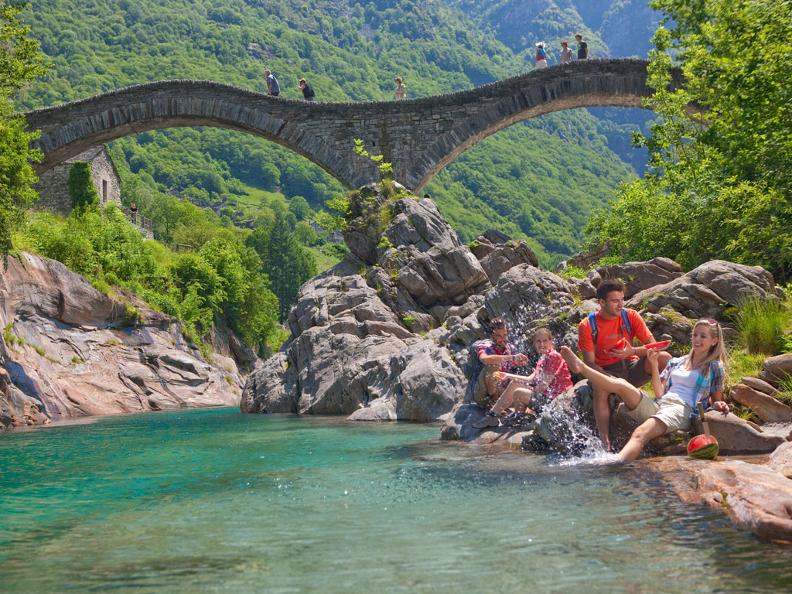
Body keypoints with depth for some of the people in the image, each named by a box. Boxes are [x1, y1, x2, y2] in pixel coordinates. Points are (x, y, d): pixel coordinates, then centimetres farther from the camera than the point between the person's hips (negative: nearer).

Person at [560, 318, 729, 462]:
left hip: (682, 410, -6)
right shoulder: (676, 362, 26)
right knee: (620, 383, -19)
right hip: (657, 406, 6)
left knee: (641, 434, -36)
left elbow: (716, 401, 16)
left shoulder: (715, 367, 14)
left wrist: (720, 405, -8)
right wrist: (654, 365, 9)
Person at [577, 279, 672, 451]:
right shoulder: (587, 325, -9)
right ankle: (605, 443, -39)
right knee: (600, 389, -38)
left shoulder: (630, 316, -3)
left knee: (664, 358, -22)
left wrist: (633, 351, -24)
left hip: (631, 367, 3)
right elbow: (590, 362, -11)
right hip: (607, 372, -3)